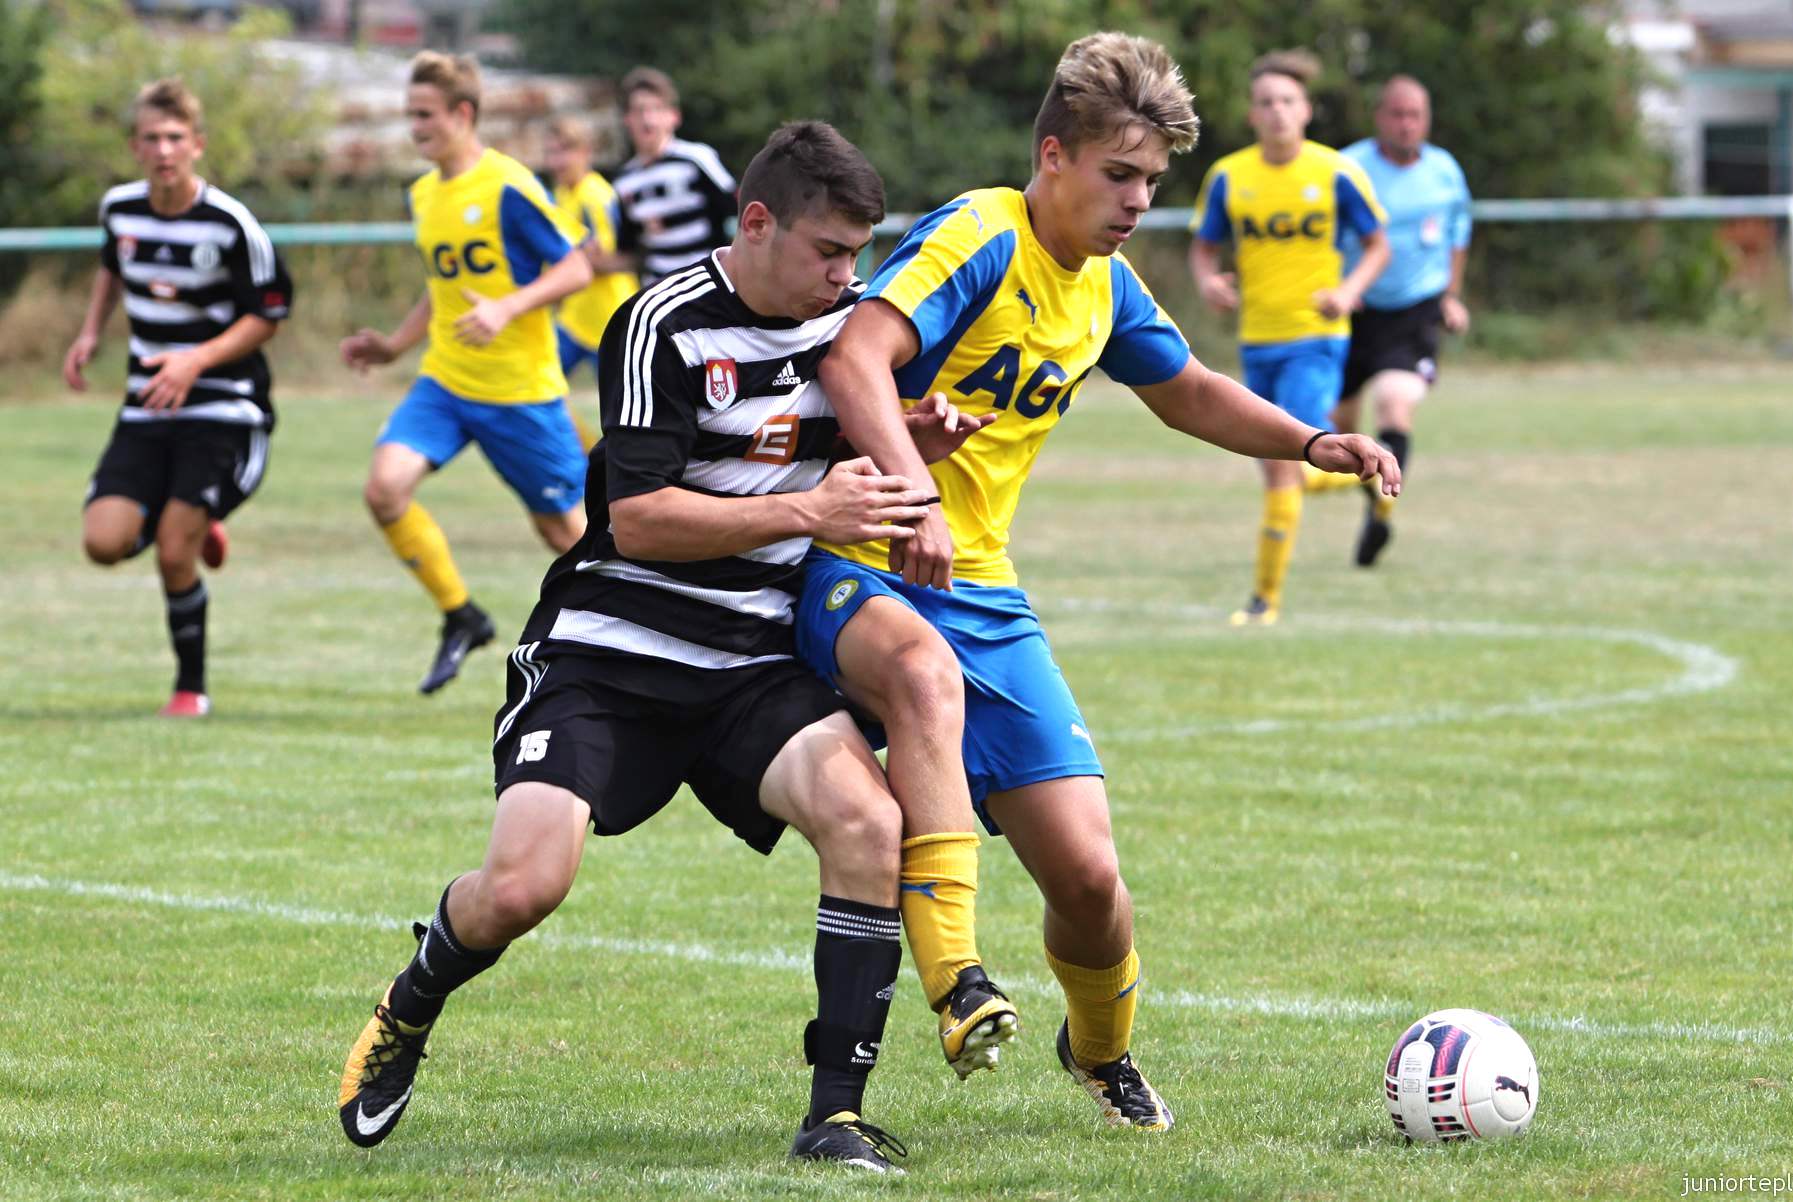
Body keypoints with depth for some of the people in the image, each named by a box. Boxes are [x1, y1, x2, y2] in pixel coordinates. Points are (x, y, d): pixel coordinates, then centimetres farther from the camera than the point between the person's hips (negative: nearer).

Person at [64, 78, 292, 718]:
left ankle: (192, 687, 11)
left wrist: (197, 360, -20)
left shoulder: (230, 225, -15)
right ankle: (196, 529, 22)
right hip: (146, 413, 5)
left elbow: (269, 313, -7)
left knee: (174, 556, -12)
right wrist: (90, 334, 10)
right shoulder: (120, 209, 2)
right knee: (104, 542, -11)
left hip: (223, 409, -5)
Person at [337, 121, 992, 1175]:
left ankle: (837, 1110, -17)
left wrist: (909, 445, 3)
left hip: (758, 666, 4)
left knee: (869, 823, -24)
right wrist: (807, 510, -21)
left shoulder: (848, 312, 5)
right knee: (521, 887, -19)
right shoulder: (664, 324, -14)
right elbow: (638, 519, -19)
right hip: (610, 653, -4)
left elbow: (862, 433, 26)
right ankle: (409, 1011, 17)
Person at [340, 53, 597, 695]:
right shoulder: (424, 195, 10)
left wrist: (507, 310, -27)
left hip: (521, 389, -6)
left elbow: (575, 269, -14)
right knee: (385, 486, -16)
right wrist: (393, 344, 15)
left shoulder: (507, 187, -13)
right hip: (444, 382, 6)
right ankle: (460, 617, 0)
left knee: (562, 527, 3)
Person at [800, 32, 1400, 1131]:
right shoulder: (977, 238, -15)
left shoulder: (1106, 288, 10)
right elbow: (856, 360, -30)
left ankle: (1101, 1049, 29)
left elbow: (1187, 391, 30)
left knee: (1088, 876, -3)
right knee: (927, 671, -44)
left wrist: (1311, 442, 14)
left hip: (983, 591, 7)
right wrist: (912, 496, -44)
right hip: (862, 571, -6)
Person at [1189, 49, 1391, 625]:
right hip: (1257, 339, 4)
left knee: (1285, 463, -15)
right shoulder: (1228, 177, 1)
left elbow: (1378, 245, 5)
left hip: (1317, 337, -4)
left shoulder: (1335, 173, -6)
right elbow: (1203, 247, 12)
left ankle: (1266, 594, -10)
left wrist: (1349, 290, -14)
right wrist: (1207, 280, -12)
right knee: (1276, 469, 8)